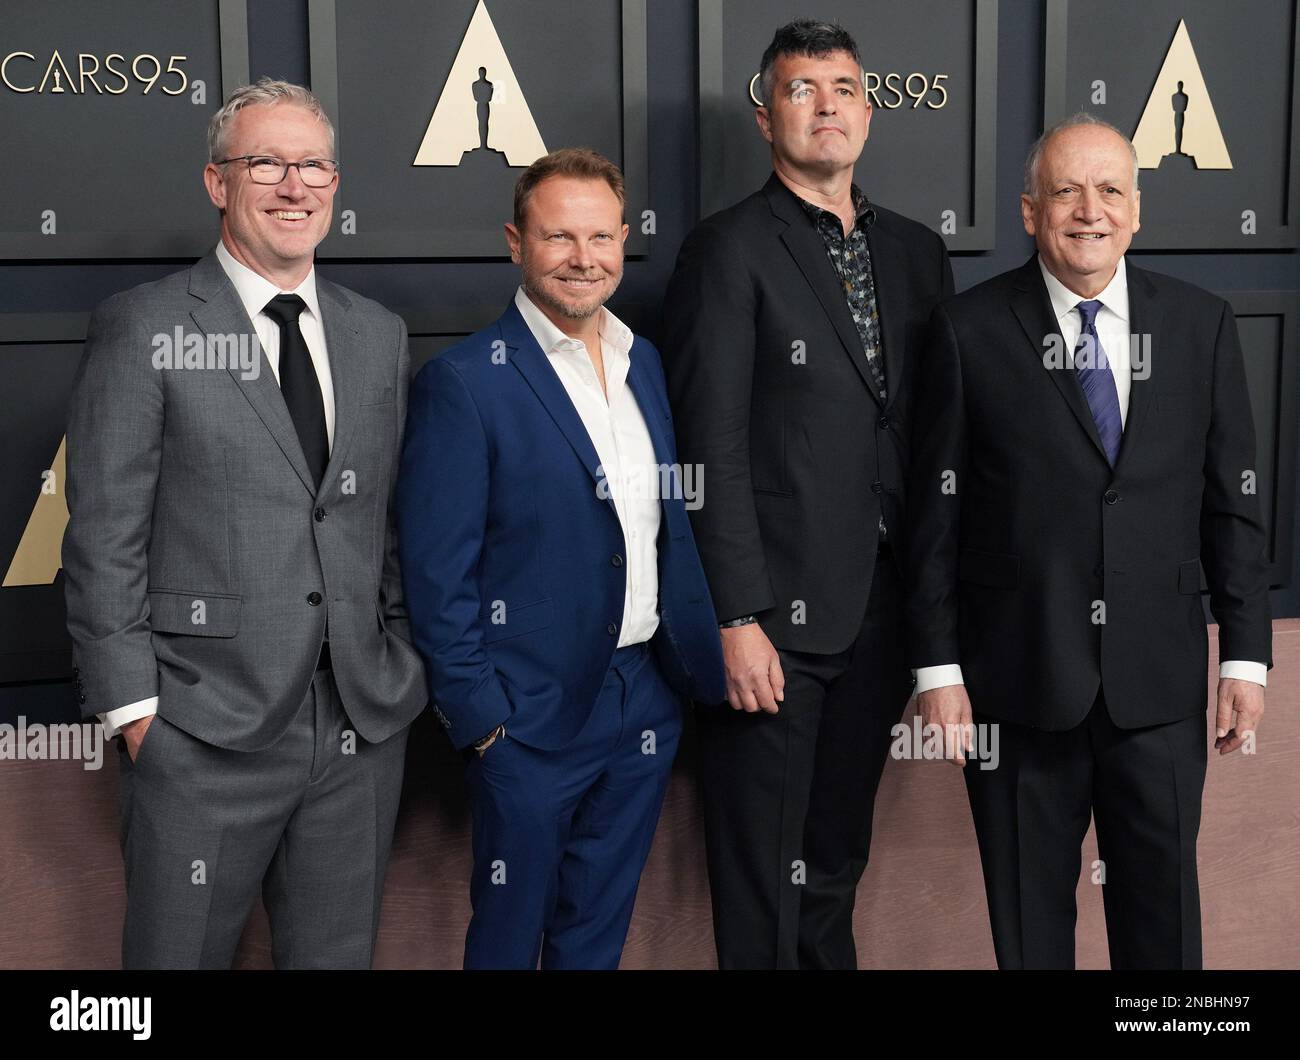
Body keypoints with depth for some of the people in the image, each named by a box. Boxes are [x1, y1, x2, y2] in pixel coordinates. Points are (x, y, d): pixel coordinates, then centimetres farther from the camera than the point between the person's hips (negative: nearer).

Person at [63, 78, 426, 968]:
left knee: (339, 954, 15)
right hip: (206, 730, -4)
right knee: (179, 955, 7)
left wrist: (404, 664, 8)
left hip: (365, 726, 4)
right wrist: (132, 707, -10)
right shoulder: (143, 328, -4)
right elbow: (104, 536, -6)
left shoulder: (379, 335, 11)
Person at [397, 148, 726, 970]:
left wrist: (696, 661, 7)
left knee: (598, 933, 18)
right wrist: (479, 714, -14)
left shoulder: (644, 362, 8)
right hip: (533, 716, -5)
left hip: (648, 706, 6)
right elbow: (438, 572, -13)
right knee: (509, 933, 11)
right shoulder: (465, 381, -13)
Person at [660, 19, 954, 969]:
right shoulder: (730, 250, -6)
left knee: (838, 861, 18)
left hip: (883, 609, 5)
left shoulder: (917, 252, 12)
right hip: (776, 614, -5)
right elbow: (712, 451, -11)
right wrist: (737, 619, -16)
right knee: (761, 874, 5)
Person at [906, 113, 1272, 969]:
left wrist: (1246, 656, 2)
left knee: (1163, 912, 11)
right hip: (1018, 677, -1)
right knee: (1029, 915, 12)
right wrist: (937, 666, -4)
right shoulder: (970, 331, -3)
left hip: (1159, 679, 2)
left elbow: (1232, 502, 5)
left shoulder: (1202, 325, 3)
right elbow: (936, 512, -2)